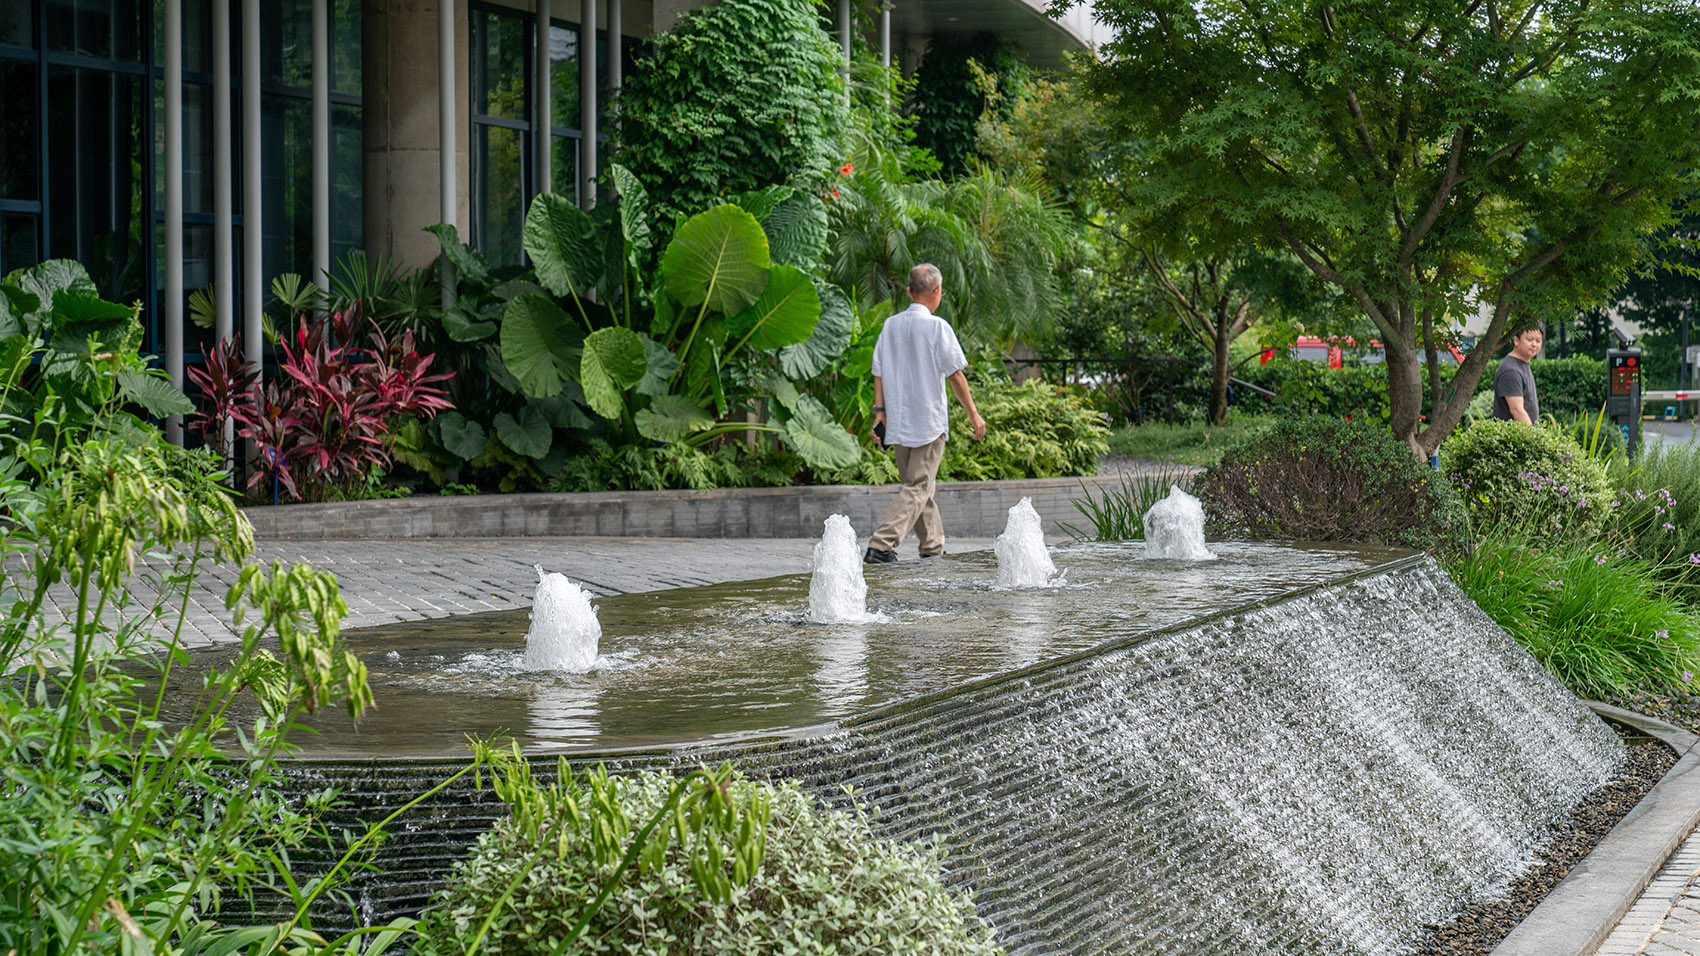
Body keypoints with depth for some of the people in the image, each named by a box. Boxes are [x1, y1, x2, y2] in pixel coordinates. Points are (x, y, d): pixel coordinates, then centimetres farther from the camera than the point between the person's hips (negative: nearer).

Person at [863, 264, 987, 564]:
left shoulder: (891, 325, 6)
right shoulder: (937, 327, -9)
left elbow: (879, 372, 4)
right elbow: (955, 374, -8)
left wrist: (880, 411, 7)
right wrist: (973, 414, -1)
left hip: (898, 421, 6)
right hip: (929, 421, -6)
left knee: (917, 485, 17)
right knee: (918, 488, -5)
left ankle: (933, 547, 23)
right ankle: (881, 545, -18)